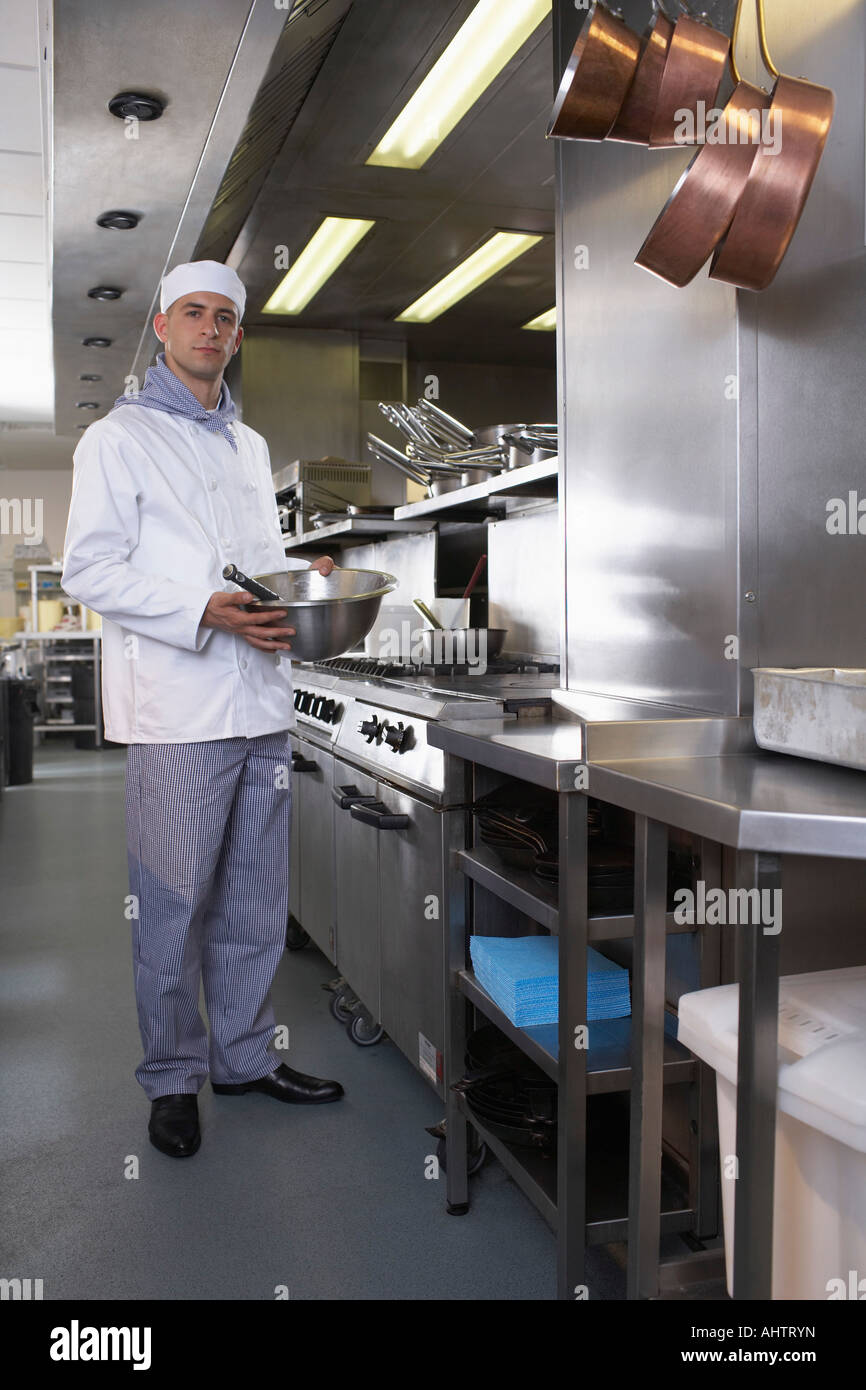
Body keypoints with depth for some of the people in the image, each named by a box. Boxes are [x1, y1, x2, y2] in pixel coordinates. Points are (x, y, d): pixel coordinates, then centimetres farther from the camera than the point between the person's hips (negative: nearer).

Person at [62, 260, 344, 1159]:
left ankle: (243, 1056, 27)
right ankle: (172, 1078, 17)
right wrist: (205, 613, -19)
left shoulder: (250, 446, 20)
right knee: (173, 904, 0)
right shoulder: (120, 438, 0)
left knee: (256, 900, 12)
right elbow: (89, 569, -8)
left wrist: (303, 580, 4)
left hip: (260, 699, 6)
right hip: (176, 708, -6)